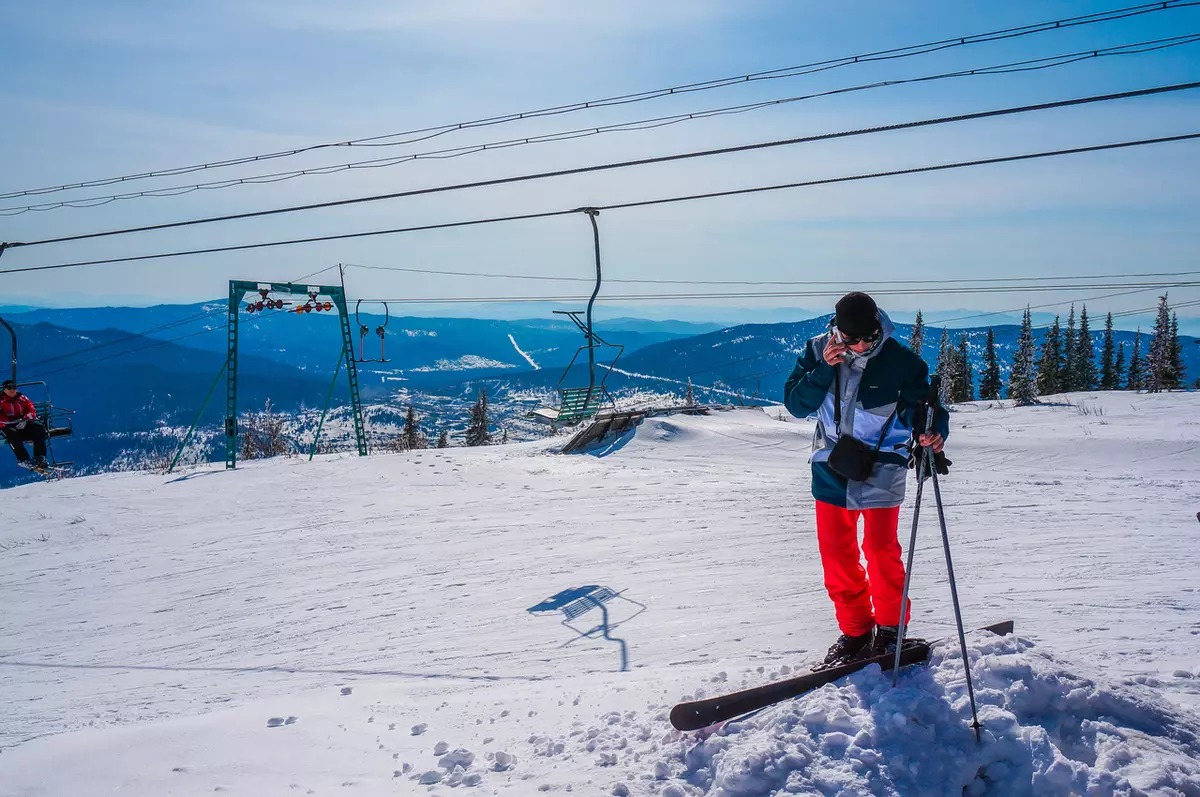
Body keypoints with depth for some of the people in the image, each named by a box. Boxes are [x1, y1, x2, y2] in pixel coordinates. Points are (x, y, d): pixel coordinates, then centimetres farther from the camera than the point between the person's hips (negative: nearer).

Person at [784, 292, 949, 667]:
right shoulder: (819, 350, -5)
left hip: (880, 471, -3)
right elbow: (795, 404, -8)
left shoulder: (900, 360, -12)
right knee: (836, 553, 7)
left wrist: (932, 431, -30)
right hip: (831, 469, 3)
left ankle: (890, 627, 21)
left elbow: (923, 405, -8)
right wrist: (824, 369, -22)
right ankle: (855, 629, 23)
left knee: (881, 550, 0)